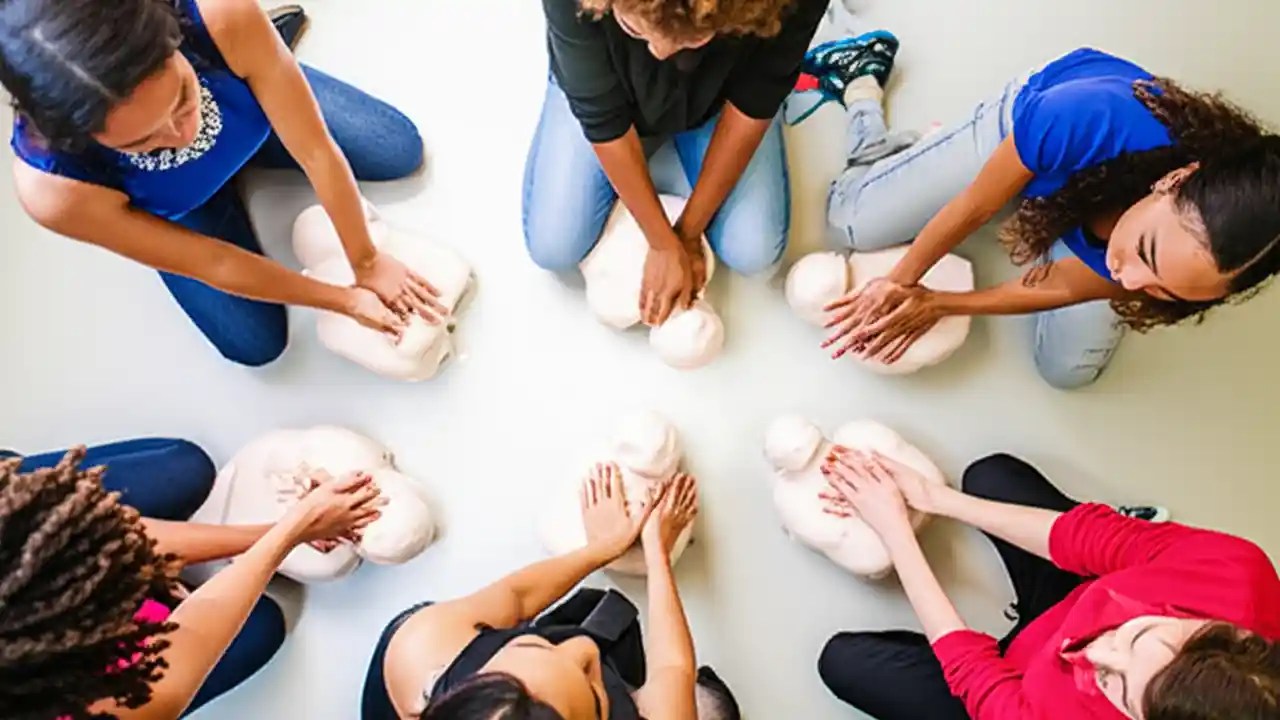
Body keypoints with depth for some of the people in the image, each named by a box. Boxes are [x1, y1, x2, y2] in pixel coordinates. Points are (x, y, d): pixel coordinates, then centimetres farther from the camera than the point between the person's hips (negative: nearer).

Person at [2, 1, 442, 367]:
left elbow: (318, 153, -32)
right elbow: (212, 265, -29)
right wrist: (347, 301, -23)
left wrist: (366, 261, -22)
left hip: (260, 106, 1)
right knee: (255, 344, 5)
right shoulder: (54, 187, -42)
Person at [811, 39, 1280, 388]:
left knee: (1069, 370, 5)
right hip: (1021, 132, -2)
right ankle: (862, 82, 26)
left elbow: (1060, 289, -20)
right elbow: (975, 204, -29)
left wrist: (937, 305, -19)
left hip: (1095, 209, 3)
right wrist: (903, 280, -18)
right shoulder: (1097, 119, -47)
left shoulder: (1202, 255, -36)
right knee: (854, 221, -3)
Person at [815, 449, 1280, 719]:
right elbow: (1094, 538, -22)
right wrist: (931, 498, -17)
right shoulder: (1237, 570, -38)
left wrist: (893, 526, -19)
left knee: (843, 660, 2)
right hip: (1086, 606, 4)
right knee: (990, 476, 9)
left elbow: (970, 667, -26)